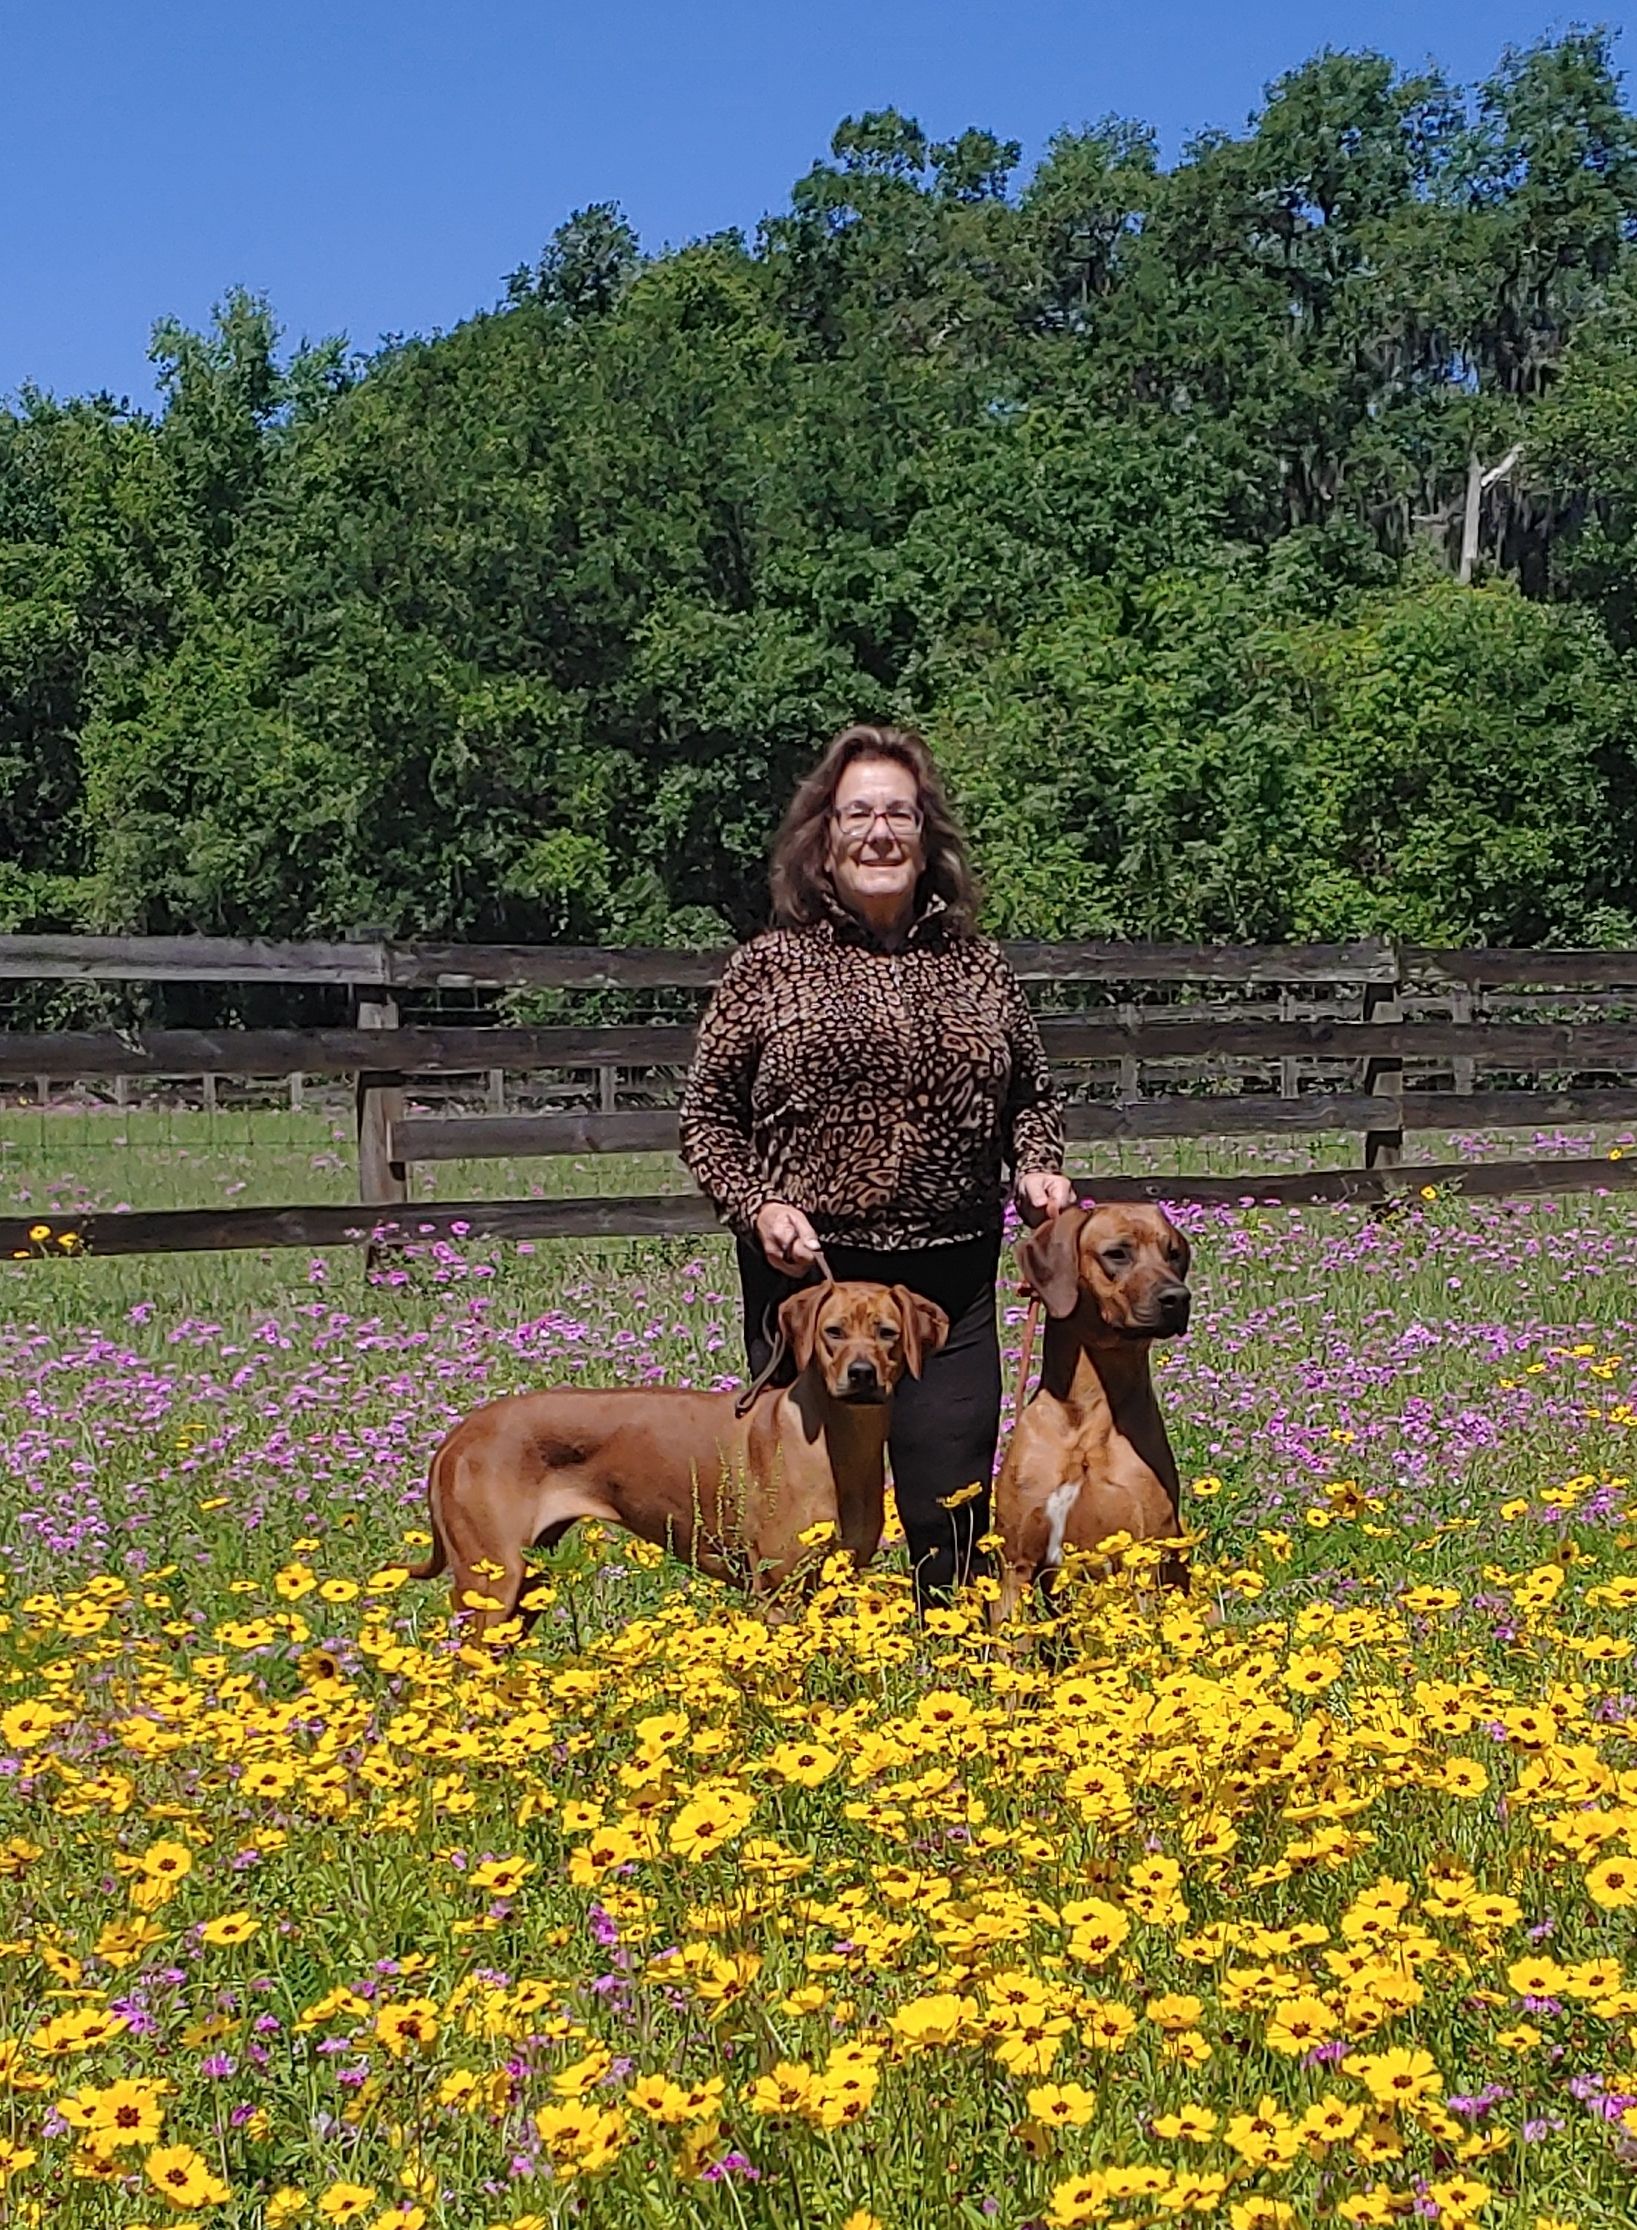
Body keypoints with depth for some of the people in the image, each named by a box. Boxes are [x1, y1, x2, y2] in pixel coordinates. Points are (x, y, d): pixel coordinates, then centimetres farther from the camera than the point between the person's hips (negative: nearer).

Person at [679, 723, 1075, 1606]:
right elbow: (707, 1115, 4)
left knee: (953, 1516, 4)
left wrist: (1037, 1169, 3)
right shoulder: (770, 967, 2)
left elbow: (1029, 1095, 22)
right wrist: (756, 1205, -11)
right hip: (807, 1277, -2)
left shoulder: (978, 968, 10)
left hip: (952, 1283, 2)